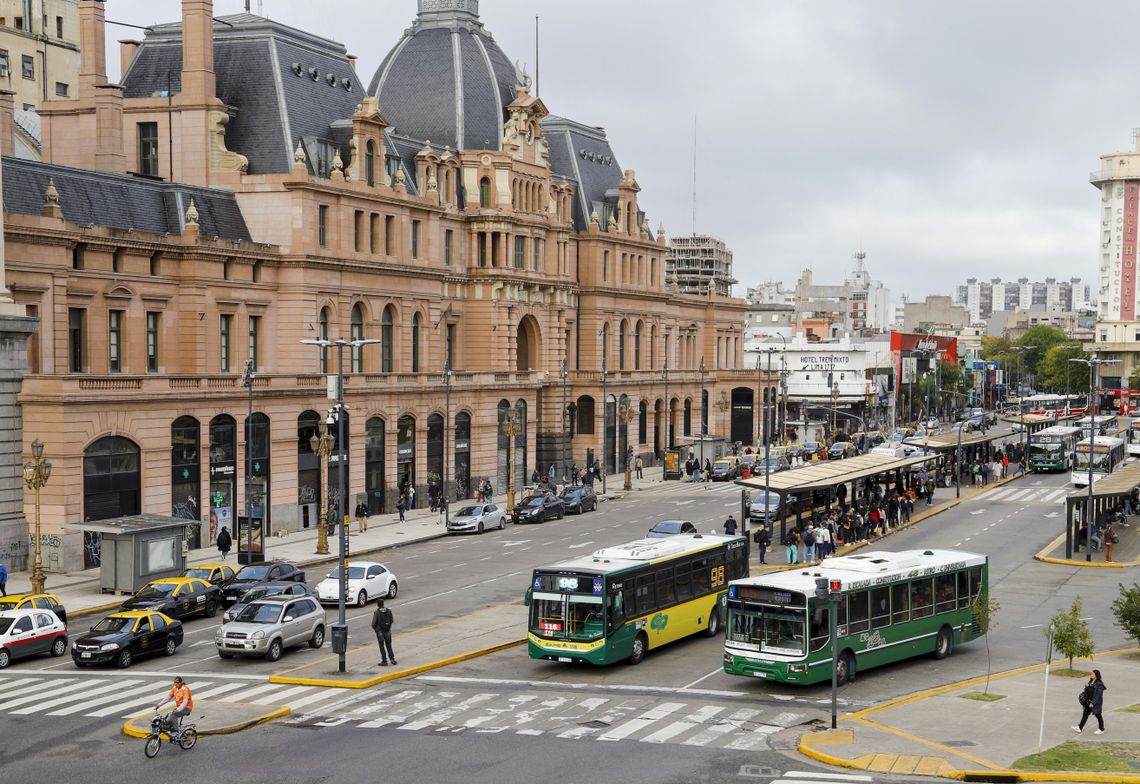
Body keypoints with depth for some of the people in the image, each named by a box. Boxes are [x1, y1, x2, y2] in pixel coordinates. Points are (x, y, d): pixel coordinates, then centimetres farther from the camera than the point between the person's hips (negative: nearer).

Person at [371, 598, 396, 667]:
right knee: (388, 645, 17)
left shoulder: (376, 613, -17)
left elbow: (373, 623, -13)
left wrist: (374, 628, 8)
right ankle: (392, 659, 13)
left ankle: (384, 661, 6)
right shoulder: (389, 611, -5)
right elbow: (391, 620, 3)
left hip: (380, 631, -4)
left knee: (381, 646, 5)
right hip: (387, 630, 4)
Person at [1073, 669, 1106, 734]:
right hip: (1088, 701, 8)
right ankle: (1080, 728, 13)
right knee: (1085, 714, 9)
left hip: (1096, 702, -8)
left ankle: (1101, 730, 23)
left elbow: (1098, 695, -22)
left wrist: (1093, 703, -23)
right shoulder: (1091, 681, 6)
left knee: (1098, 715, 7)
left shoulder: (1099, 684, -20)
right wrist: (1086, 687, -6)